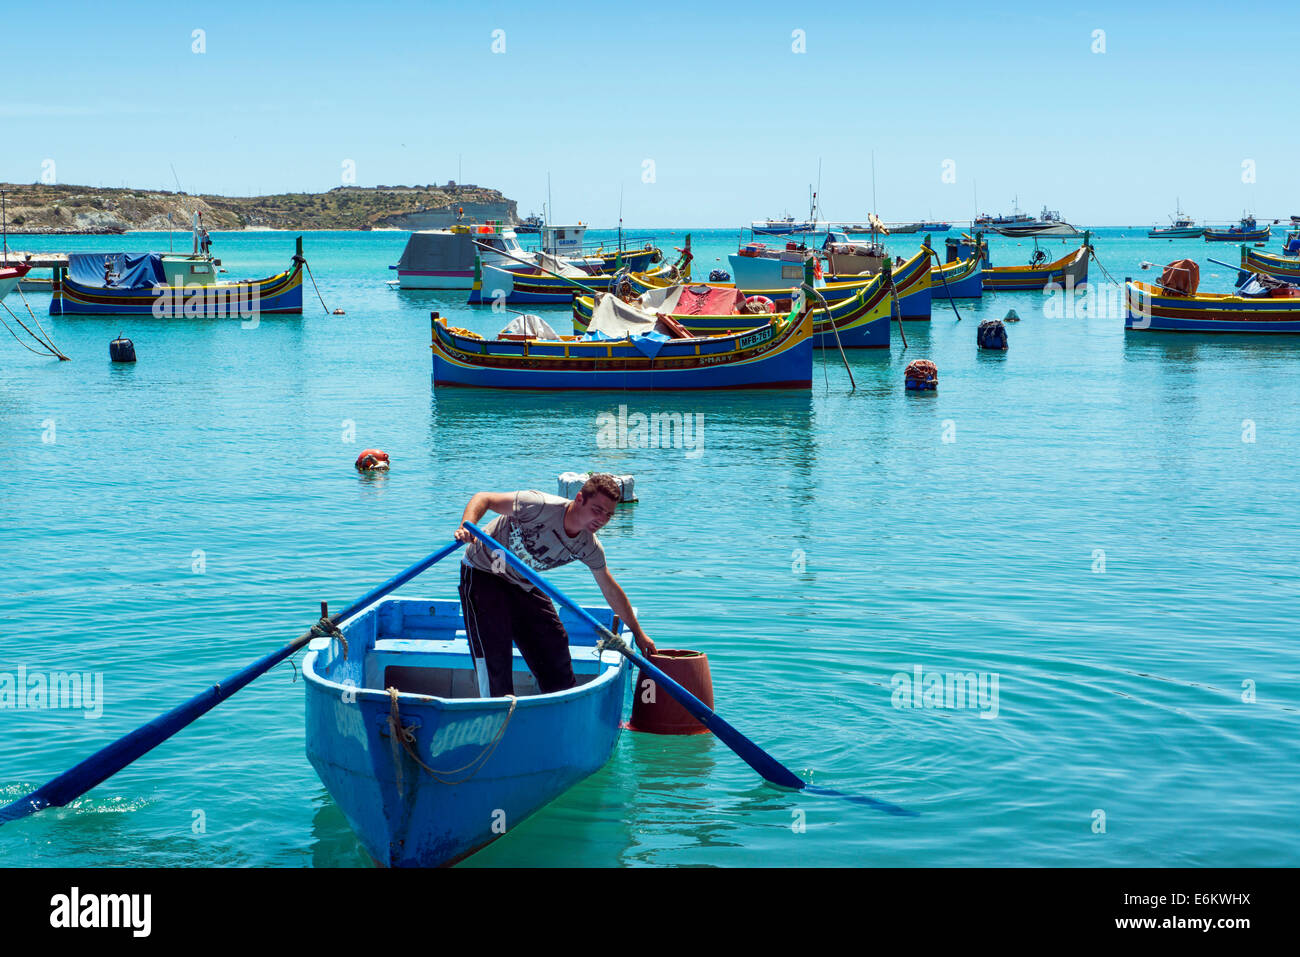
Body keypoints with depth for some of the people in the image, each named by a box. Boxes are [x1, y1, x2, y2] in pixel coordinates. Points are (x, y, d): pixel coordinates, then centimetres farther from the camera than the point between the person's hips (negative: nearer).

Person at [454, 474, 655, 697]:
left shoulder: (589, 547, -11)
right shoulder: (542, 507, -32)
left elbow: (610, 590, 3)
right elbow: (483, 498, -30)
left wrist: (638, 632, 8)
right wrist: (466, 528, -50)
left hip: (523, 585, 6)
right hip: (484, 573, -6)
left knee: (555, 644, 7)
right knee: (493, 653, -14)